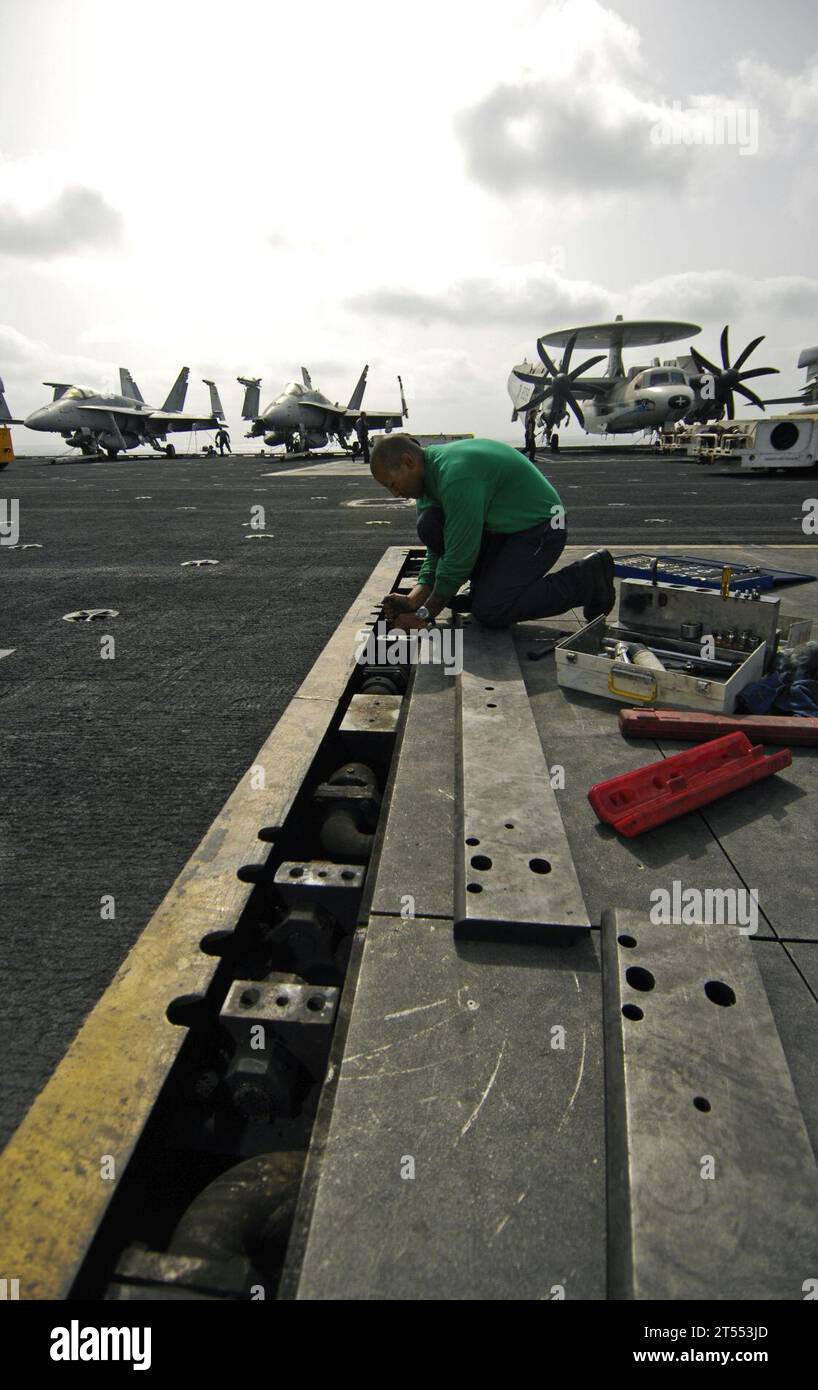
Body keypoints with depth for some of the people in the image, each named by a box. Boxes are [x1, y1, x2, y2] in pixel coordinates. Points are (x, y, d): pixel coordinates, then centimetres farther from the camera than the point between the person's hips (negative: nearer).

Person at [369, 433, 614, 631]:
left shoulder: (456, 476, -29)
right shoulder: (428, 475, 2)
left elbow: (460, 556, -28)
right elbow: (437, 549, 5)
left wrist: (425, 614, -19)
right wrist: (413, 600, -8)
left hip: (540, 527, -9)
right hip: (499, 525, 9)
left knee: (489, 612, -20)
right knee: (430, 524, -10)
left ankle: (585, 579, -4)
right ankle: (487, 587, 7)